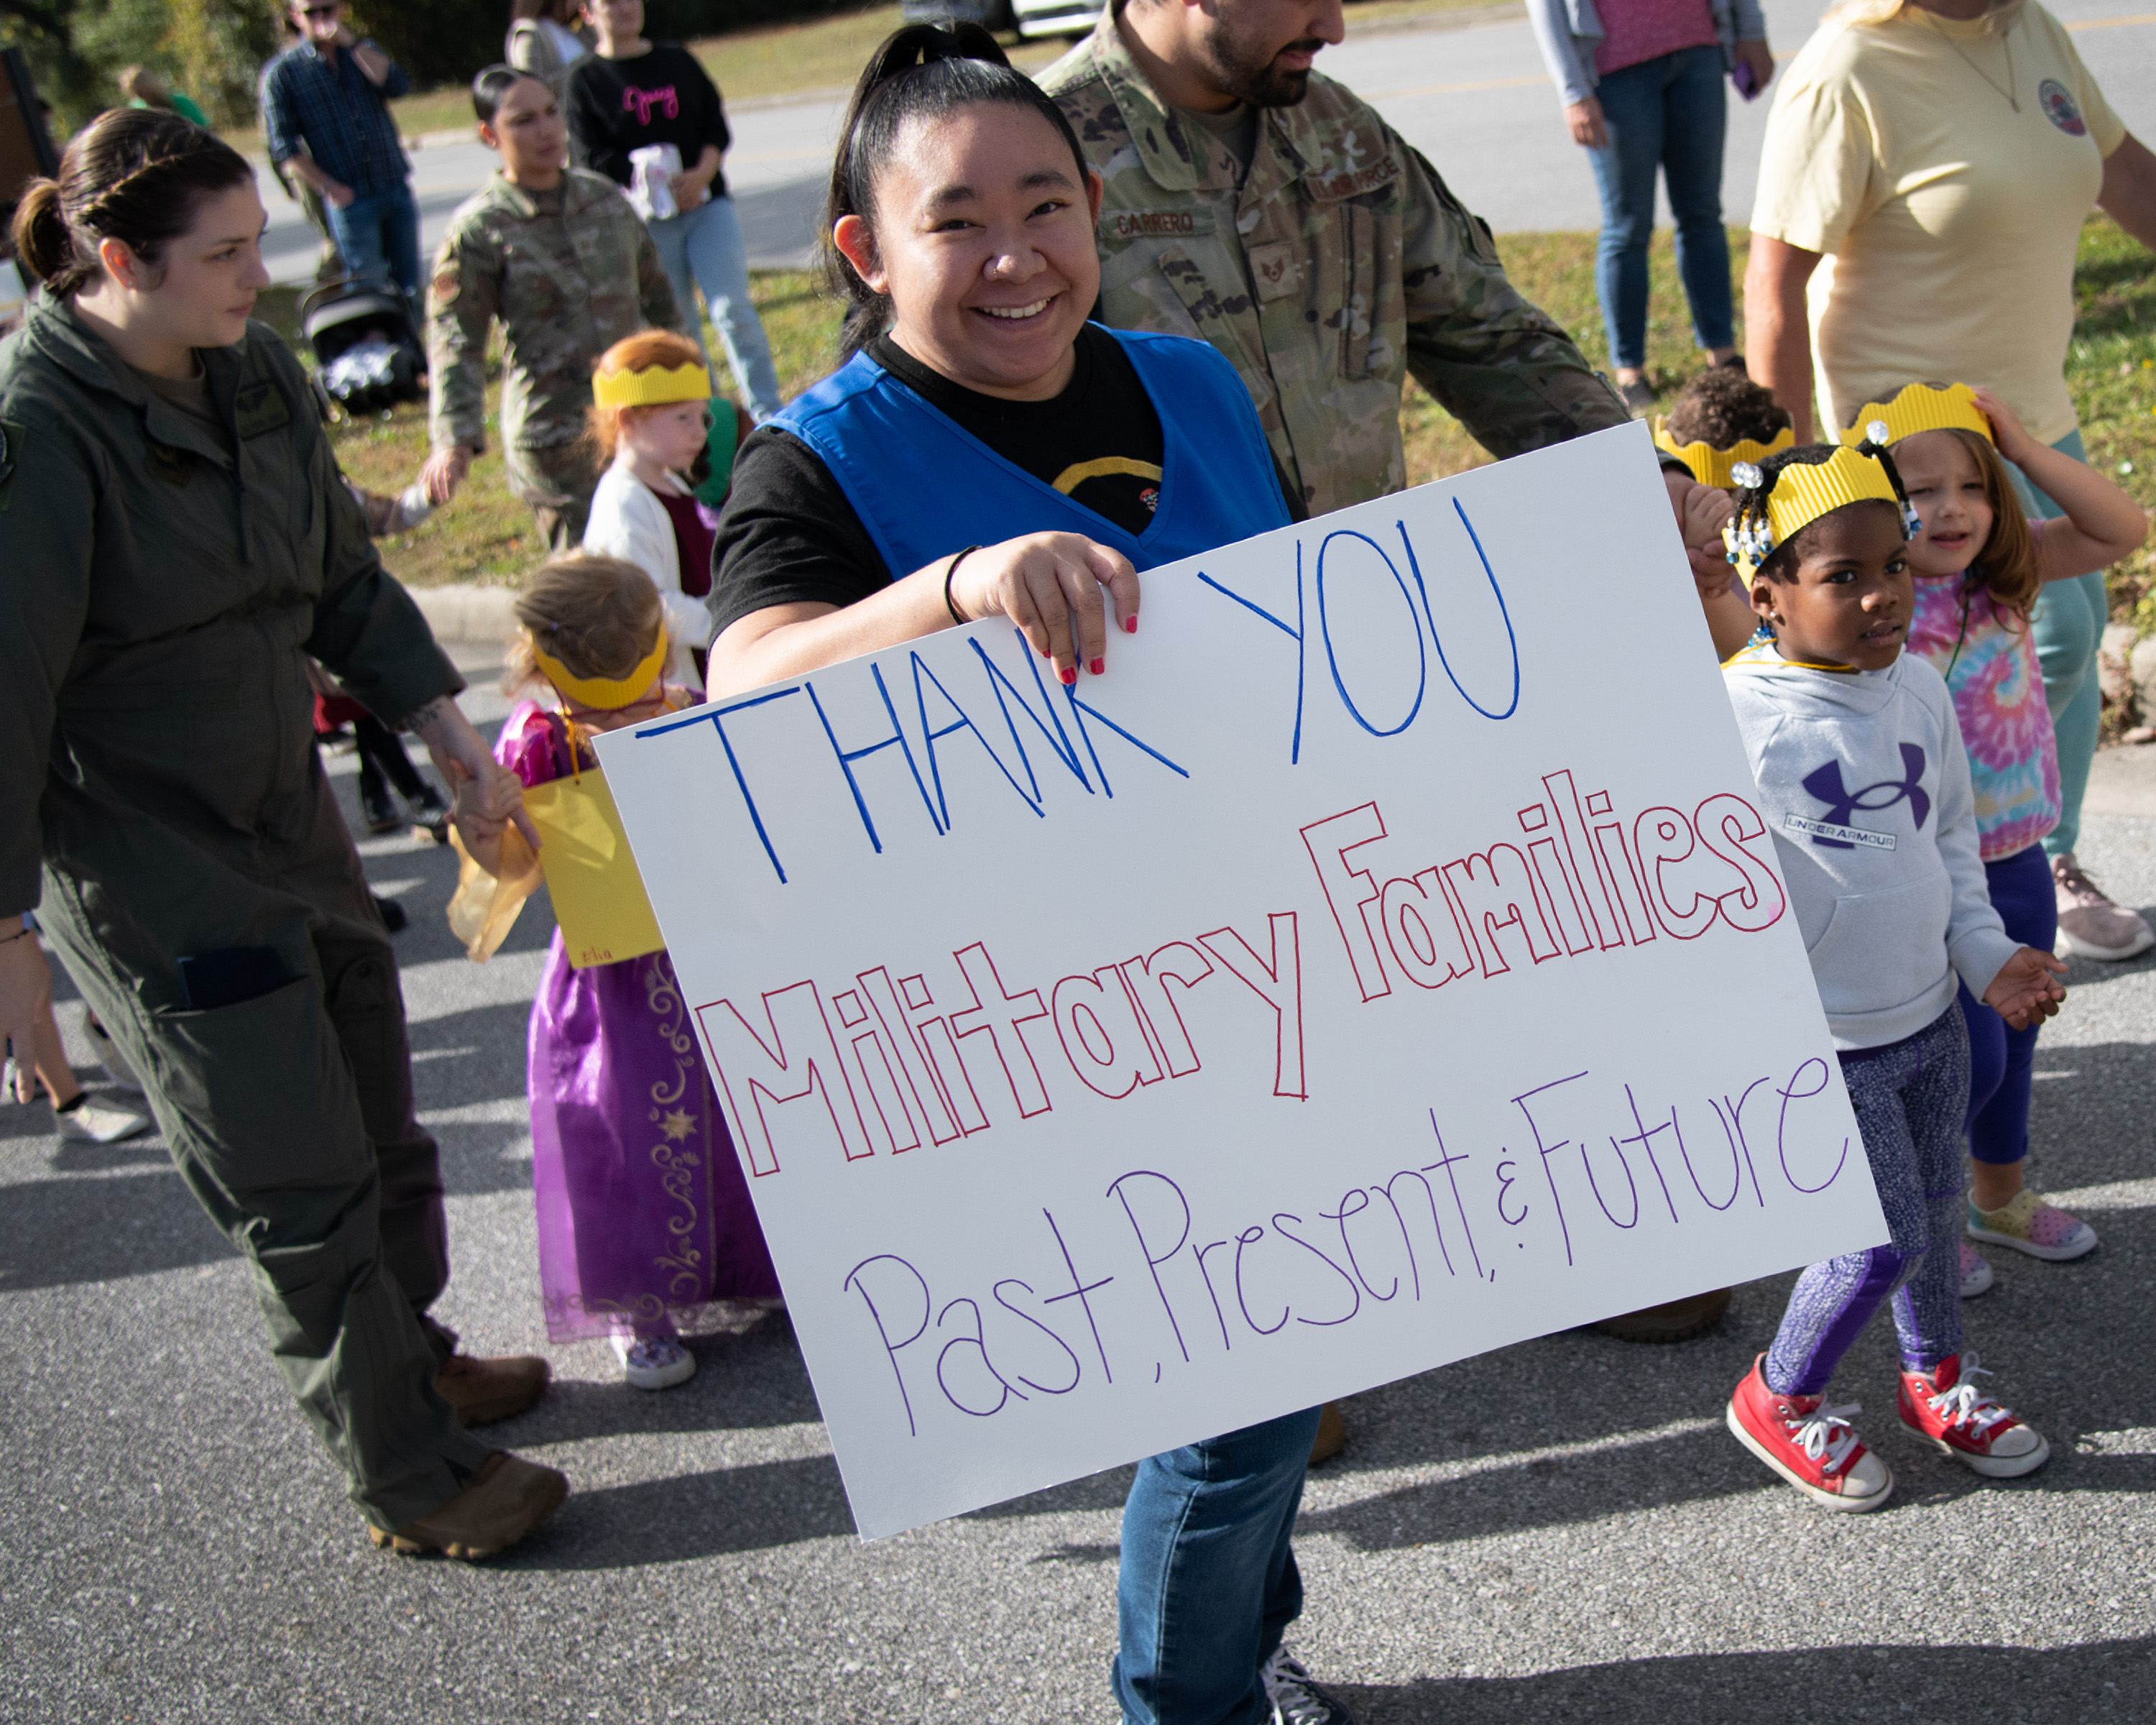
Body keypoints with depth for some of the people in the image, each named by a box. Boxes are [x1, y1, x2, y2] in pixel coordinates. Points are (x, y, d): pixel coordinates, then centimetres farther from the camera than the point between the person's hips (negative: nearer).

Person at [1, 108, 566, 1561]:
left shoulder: (256, 372, 1)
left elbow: (343, 577, 13)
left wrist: (440, 718, 4)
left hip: (285, 812, 8)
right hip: (138, 861, -7)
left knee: (376, 1122, 20)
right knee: (302, 1184, 0)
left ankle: (411, 1355, 44)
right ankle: (409, 1477, 17)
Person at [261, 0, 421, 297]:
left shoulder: (364, 51, 12)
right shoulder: (282, 72, 0)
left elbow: (399, 86, -8)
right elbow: (282, 144, -5)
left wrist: (350, 41, -13)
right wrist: (330, 188, -13)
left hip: (397, 191, 4)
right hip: (350, 200, -4)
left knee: (409, 284, 7)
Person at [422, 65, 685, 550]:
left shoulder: (604, 195, 8)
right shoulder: (478, 229, -8)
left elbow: (653, 288, 22)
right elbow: (455, 344, -11)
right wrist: (455, 441, -23)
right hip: (554, 434, -5)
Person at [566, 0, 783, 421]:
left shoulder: (678, 60, 11)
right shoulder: (585, 79, 0)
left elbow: (716, 124, 6)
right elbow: (594, 158, -7)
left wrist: (702, 173, -13)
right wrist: (657, 183, -19)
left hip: (707, 203, 2)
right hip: (647, 220, -2)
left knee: (734, 310, -9)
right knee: (677, 327, 5)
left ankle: (768, 415, -4)